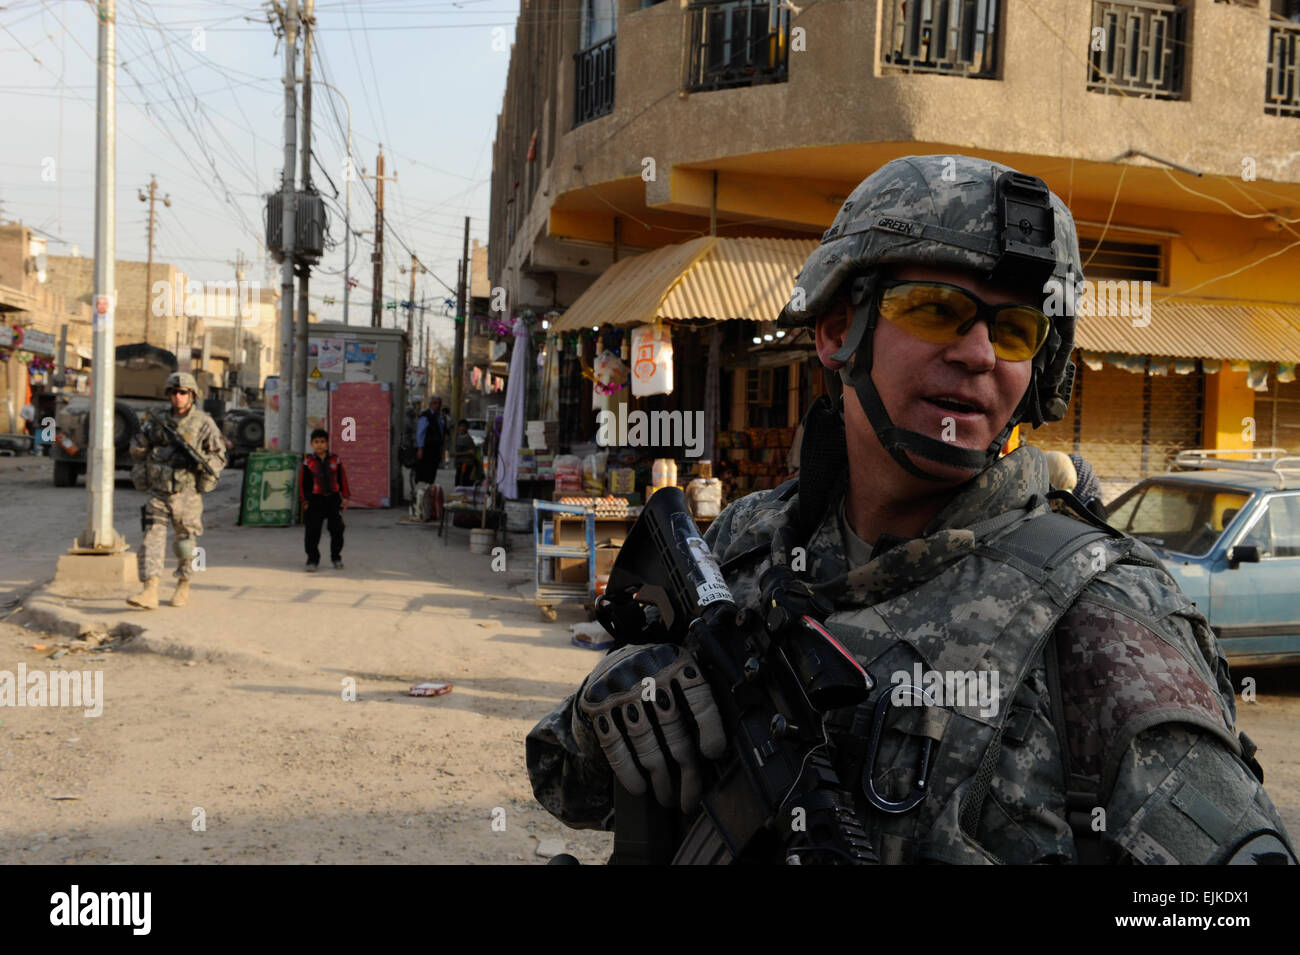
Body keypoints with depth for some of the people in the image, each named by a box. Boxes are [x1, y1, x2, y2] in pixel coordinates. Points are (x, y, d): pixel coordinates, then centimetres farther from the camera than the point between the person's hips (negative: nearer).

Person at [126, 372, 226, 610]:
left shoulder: (204, 423, -2)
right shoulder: (159, 422, 8)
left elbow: (220, 457, -4)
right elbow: (137, 452, 17)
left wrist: (201, 461, -21)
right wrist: (145, 433, 0)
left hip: (187, 494, -2)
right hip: (158, 494, 2)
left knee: (185, 542, 9)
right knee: (152, 539, -10)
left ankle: (183, 586, 29)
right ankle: (149, 593, -16)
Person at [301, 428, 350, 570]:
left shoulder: (335, 460, 3)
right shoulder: (308, 462, -1)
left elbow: (342, 479, 7)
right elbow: (303, 482, 2)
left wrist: (344, 497, 4)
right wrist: (305, 501, -2)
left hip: (333, 499, 2)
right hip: (315, 501, -2)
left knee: (337, 530, 6)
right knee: (312, 532, -2)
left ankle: (336, 558, 21)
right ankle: (312, 560, 7)